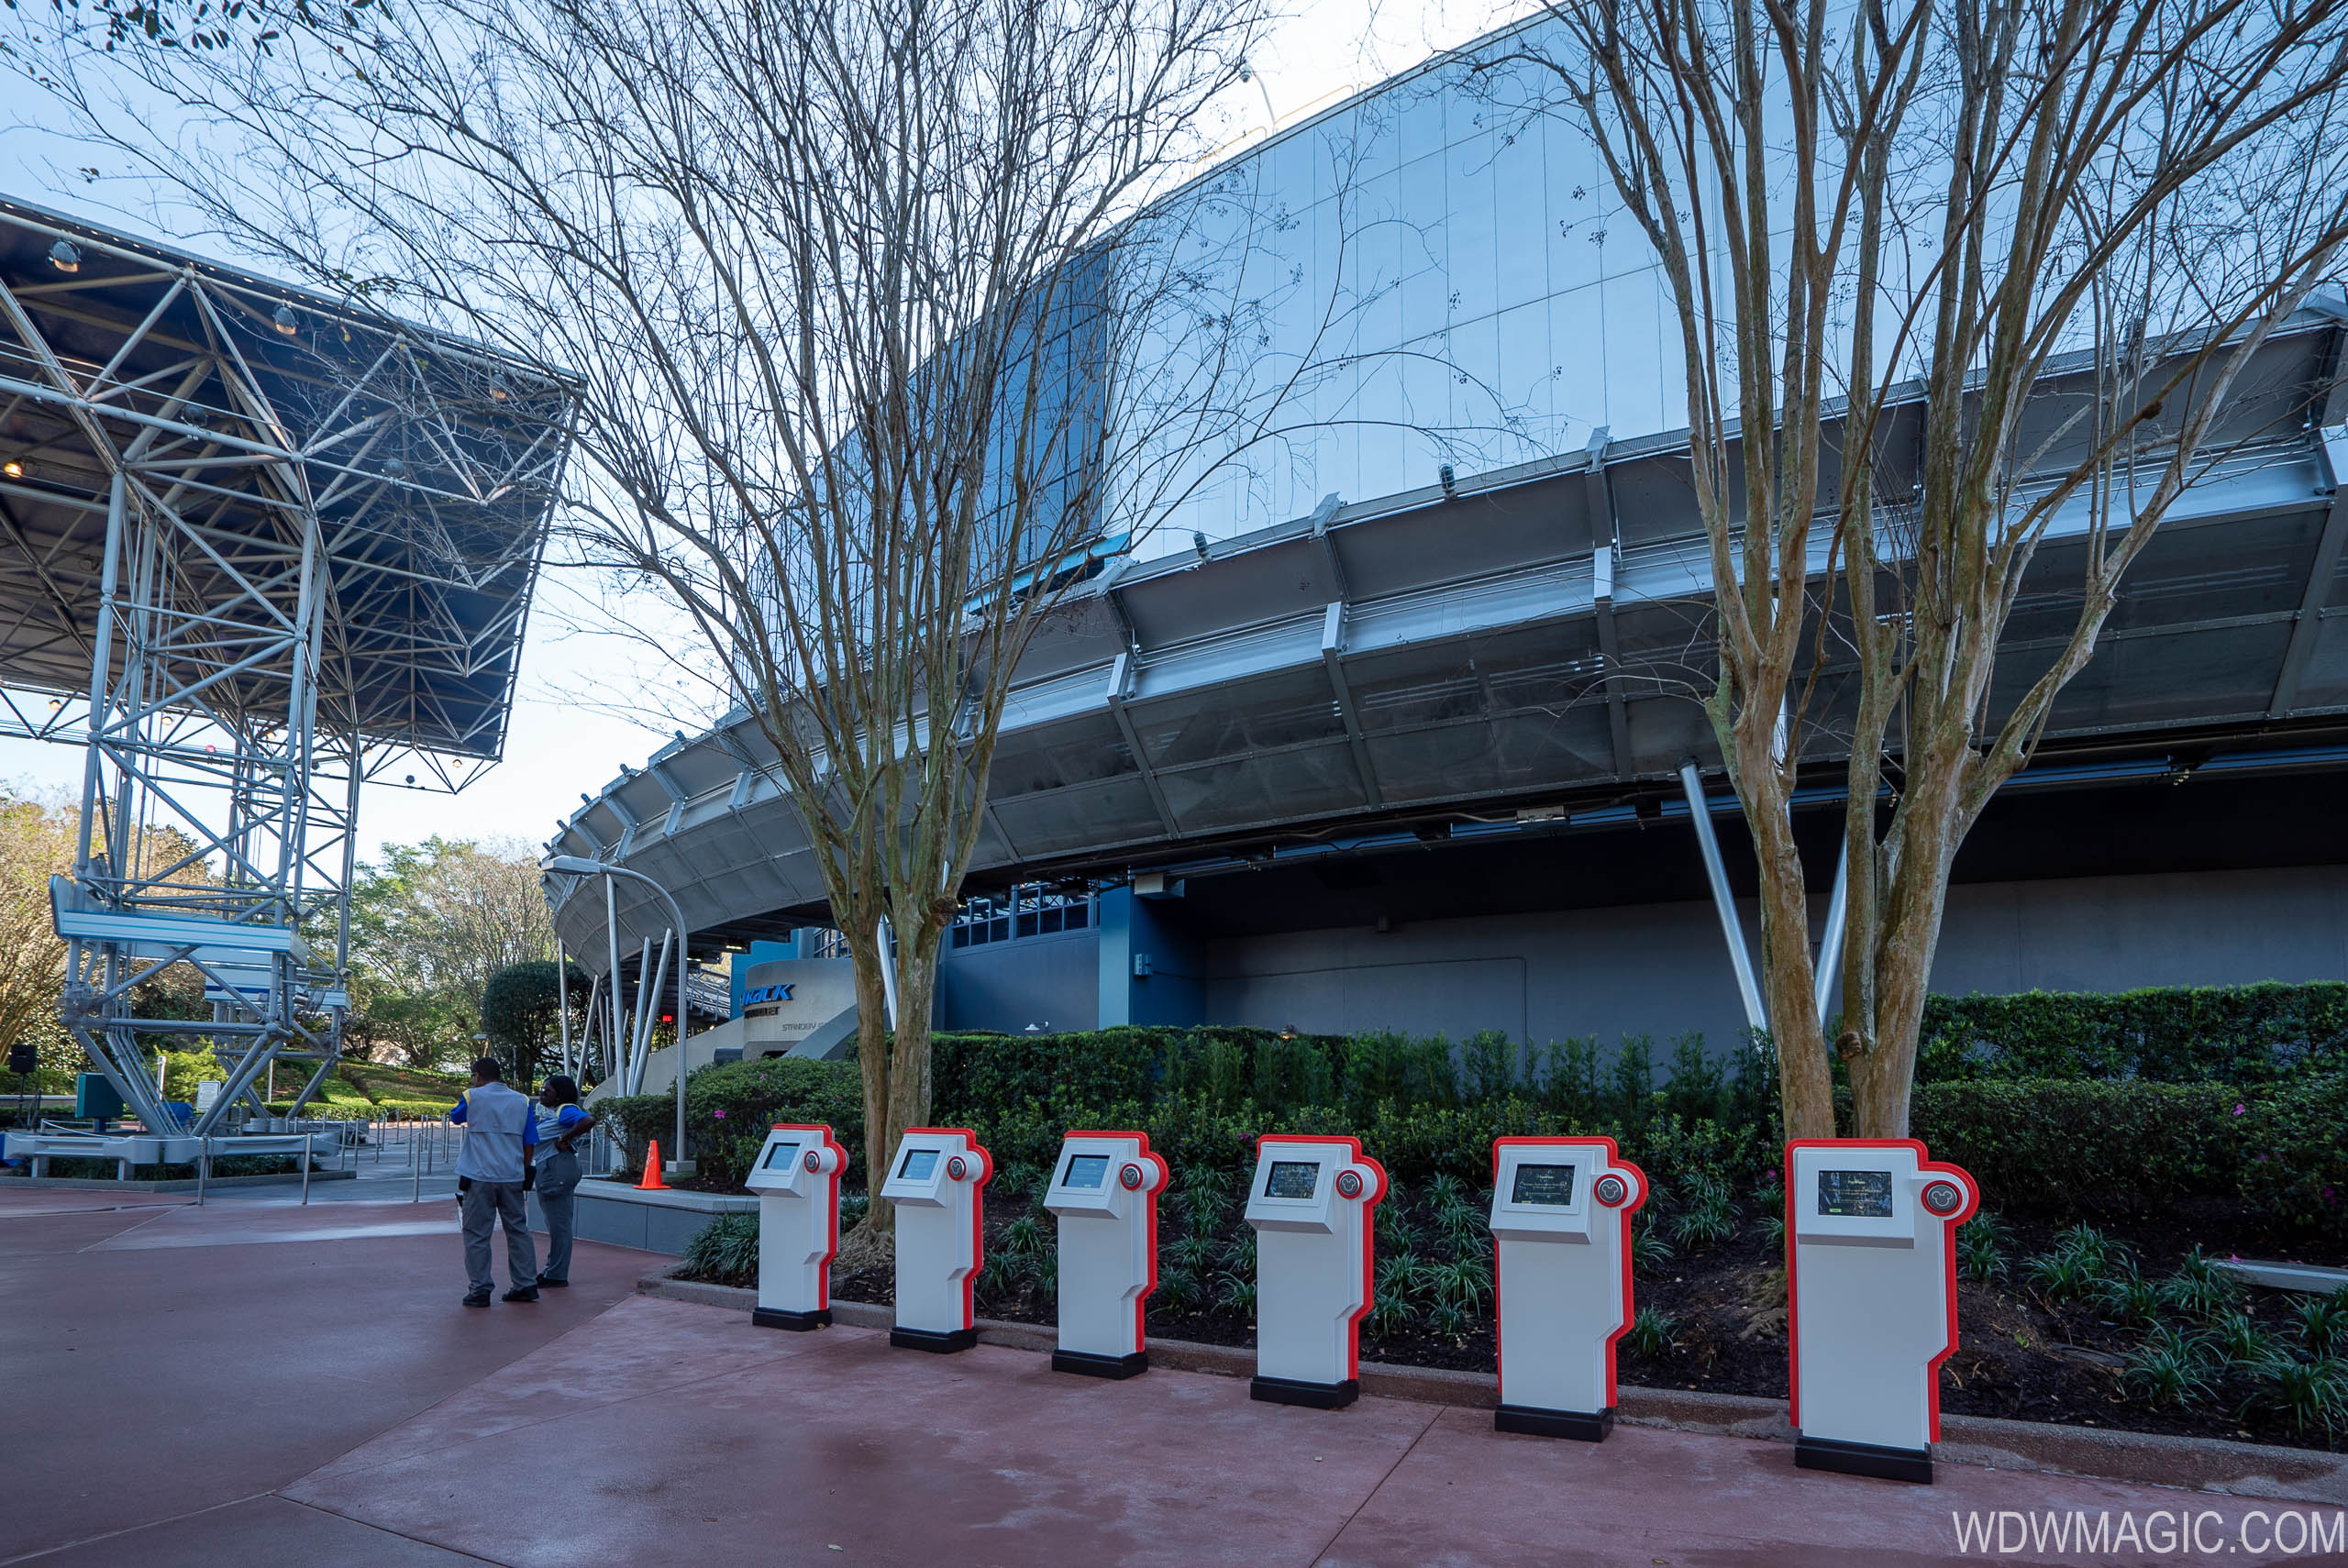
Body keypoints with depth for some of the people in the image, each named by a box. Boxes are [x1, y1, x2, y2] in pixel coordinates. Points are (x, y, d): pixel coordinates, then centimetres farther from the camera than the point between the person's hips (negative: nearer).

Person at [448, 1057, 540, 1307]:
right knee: (518, 1230, 10)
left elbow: (455, 1118, 19)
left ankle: (481, 1289, 3)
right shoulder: (522, 1101, 5)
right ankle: (526, 1285, 12)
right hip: (513, 1178, 3)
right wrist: (526, 1173, 18)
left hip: (479, 1178, -3)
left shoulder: (472, 1097, -3)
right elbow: (530, 1144, 7)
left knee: (477, 1234, 4)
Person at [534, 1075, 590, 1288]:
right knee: (554, 1223, 17)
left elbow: (589, 1120, -31)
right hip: (549, 1168, 11)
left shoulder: (565, 1110, -14)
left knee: (558, 1224, -5)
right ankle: (552, 1271, 26)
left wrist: (563, 1139, -24)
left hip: (557, 1168, -11)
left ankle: (556, 1276, -1)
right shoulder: (549, 1113, 17)